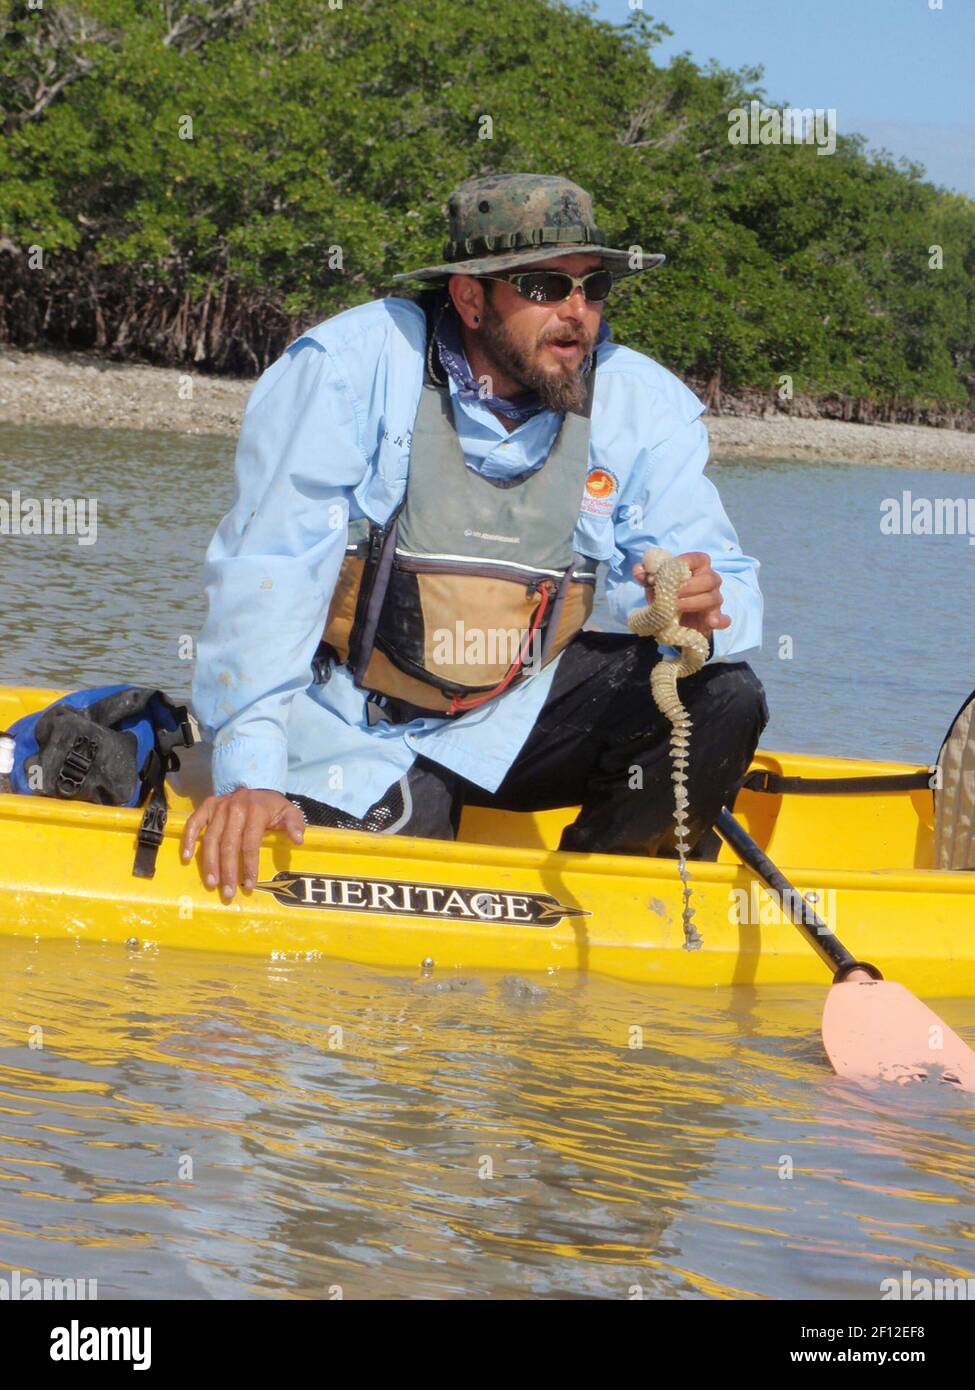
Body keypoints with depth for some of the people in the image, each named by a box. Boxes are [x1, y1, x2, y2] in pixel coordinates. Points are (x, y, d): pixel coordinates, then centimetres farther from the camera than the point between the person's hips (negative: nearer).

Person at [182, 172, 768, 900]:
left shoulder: (643, 405, -5)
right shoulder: (349, 367, -17)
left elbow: (723, 576, -7)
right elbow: (267, 570, -22)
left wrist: (700, 610, -35)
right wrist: (250, 772, -32)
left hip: (519, 717, 4)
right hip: (351, 731, -4)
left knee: (722, 698, -18)